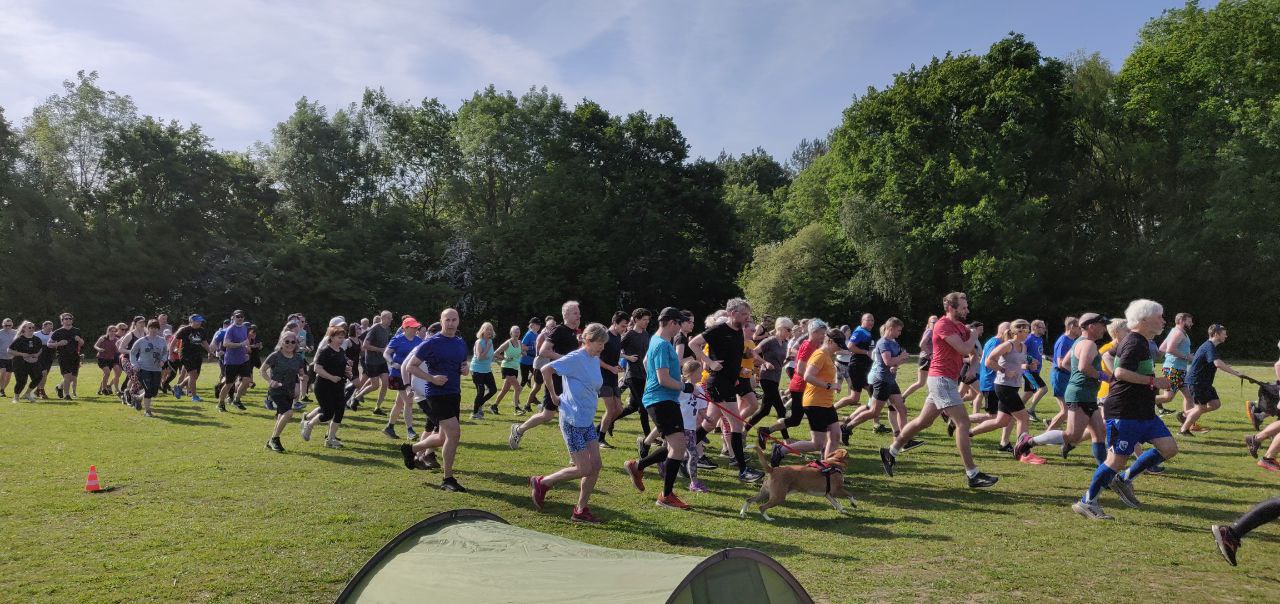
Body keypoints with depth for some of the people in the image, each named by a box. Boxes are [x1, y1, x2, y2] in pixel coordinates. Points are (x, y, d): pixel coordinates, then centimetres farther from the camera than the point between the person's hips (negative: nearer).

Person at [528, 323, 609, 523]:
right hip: (572, 421, -8)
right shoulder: (575, 358, -16)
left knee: (595, 466, 4)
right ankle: (541, 483, 12)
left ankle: (581, 510, 16)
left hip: (588, 420, 8)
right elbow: (546, 369, -21)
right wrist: (554, 396, -13)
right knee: (584, 469, -5)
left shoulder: (595, 360, 9)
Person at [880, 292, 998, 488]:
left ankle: (890, 451, 25)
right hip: (942, 379, -10)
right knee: (963, 422, -11)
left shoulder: (960, 326, 16)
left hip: (947, 380, 10)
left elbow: (973, 349, 24)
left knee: (923, 421, 15)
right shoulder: (943, 325, -14)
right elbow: (964, 349, -21)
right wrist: (973, 337, -2)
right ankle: (973, 475, -9)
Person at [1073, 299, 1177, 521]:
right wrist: (1153, 381, -21)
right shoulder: (1135, 342, -16)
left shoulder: (1142, 343, 17)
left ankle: (1125, 479, 14)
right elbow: (1121, 372, -29)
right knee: (1117, 459, -7)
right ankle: (1087, 502, 5)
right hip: (1124, 412, -10)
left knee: (1169, 447, 4)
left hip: (1143, 411, 10)